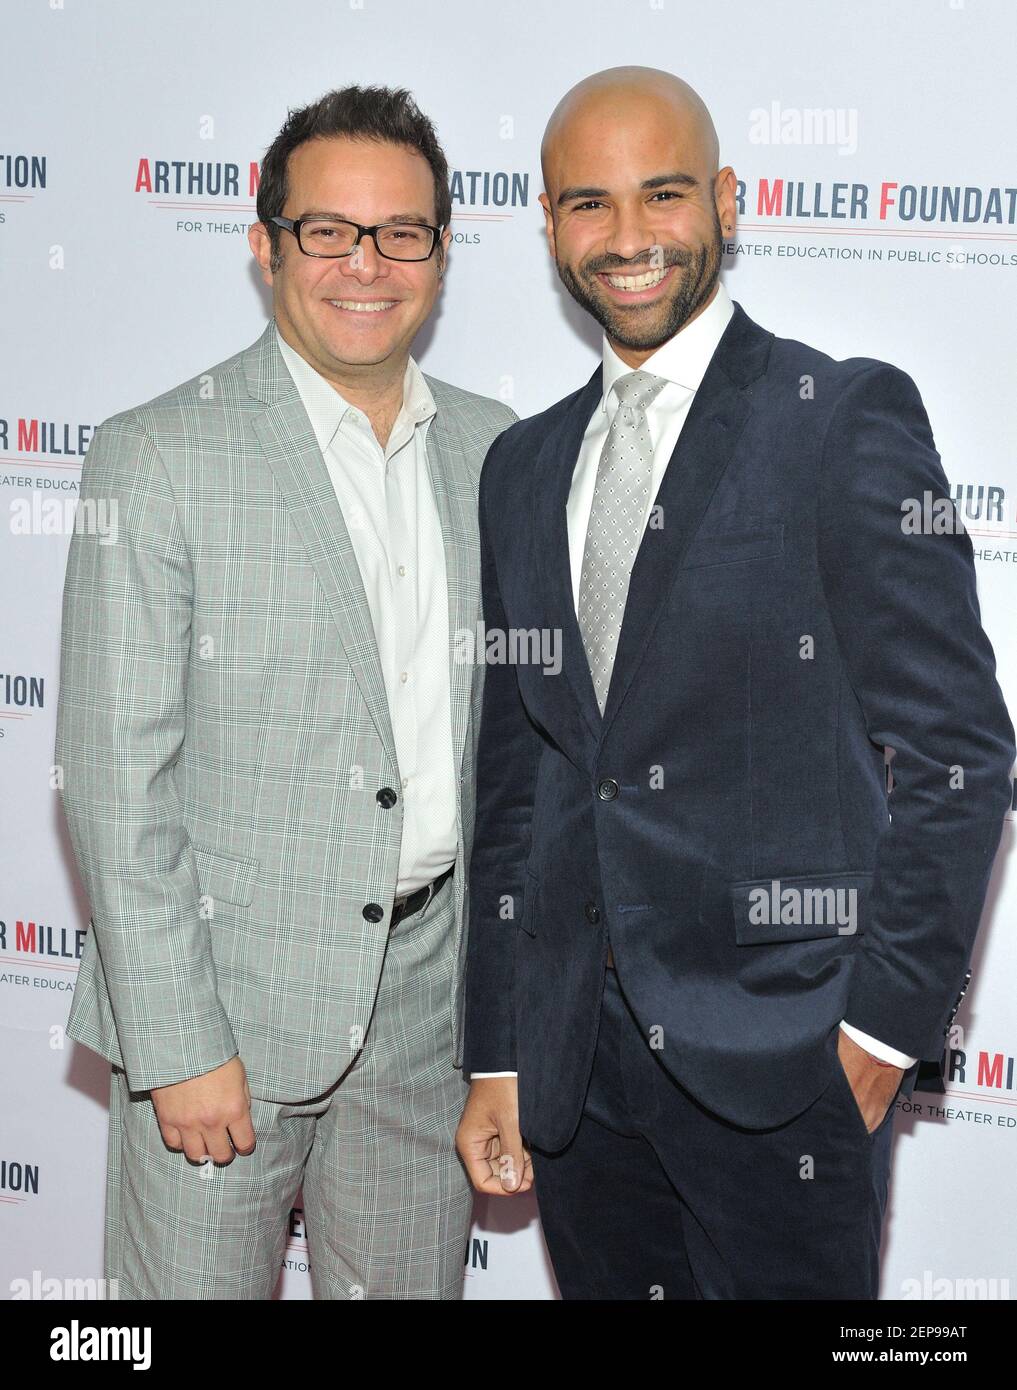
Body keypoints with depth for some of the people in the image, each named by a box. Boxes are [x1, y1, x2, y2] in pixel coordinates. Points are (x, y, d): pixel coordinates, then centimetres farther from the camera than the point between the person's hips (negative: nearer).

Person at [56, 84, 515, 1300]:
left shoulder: (496, 450, 6)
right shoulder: (159, 459, -9)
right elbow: (116, 776, -12)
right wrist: (178, 1045, -15)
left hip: (429, 998, 5)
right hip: (225, 995, -4)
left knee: (413, 1285, 17)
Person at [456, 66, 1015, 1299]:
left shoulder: (849, 418, -5)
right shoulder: (524, 466, 12)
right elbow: (512, 773, 12)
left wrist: (890, 1018, -10)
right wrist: (496, 1057, 11)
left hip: (779, 1058, -5)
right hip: (572, 1064, 5)